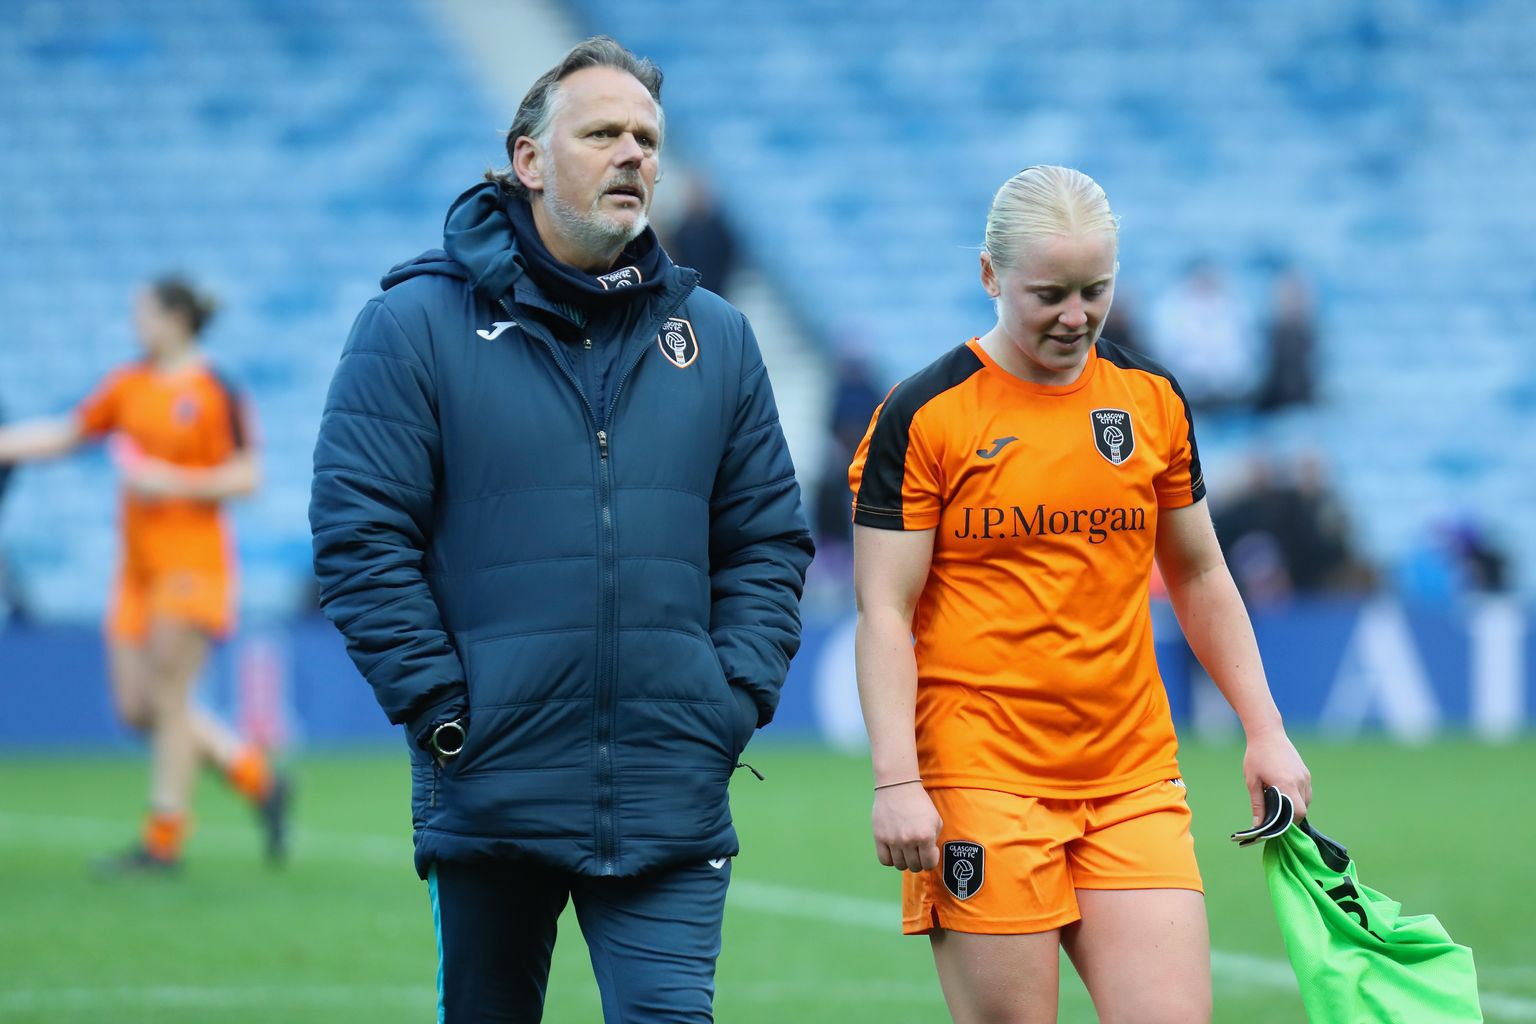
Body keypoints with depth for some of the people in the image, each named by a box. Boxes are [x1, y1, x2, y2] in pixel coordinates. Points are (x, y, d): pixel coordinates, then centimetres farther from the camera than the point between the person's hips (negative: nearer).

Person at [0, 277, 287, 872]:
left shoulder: (214, 394, -8)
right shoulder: (130, 387, 11)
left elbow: (245, 477, -10)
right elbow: (65, 435, 19)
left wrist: (171, 482, -17)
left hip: (192, 565, -7)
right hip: (139, 571, 7)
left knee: (168, 700, -7)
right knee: (136, 707, 4)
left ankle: (163, 840, 0)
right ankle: (258, 779, 17)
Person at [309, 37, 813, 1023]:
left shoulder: (714, 336, 12)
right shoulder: (417, 324, 0)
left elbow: (769, 539, 14)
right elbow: (360, 533, -5)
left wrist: (737, 697, 1)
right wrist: (439, 708, -11)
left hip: (672, 807, 2)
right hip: (491, 787, -2)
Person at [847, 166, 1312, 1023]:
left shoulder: (1152, 399, 10)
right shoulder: (924, 415, -3)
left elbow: (1200, 576, 20)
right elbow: (884, 612, -6)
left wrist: (1265, 730, 14)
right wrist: (897, 782, -15)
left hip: (1135, 780, 4)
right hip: (982, 784, -4)